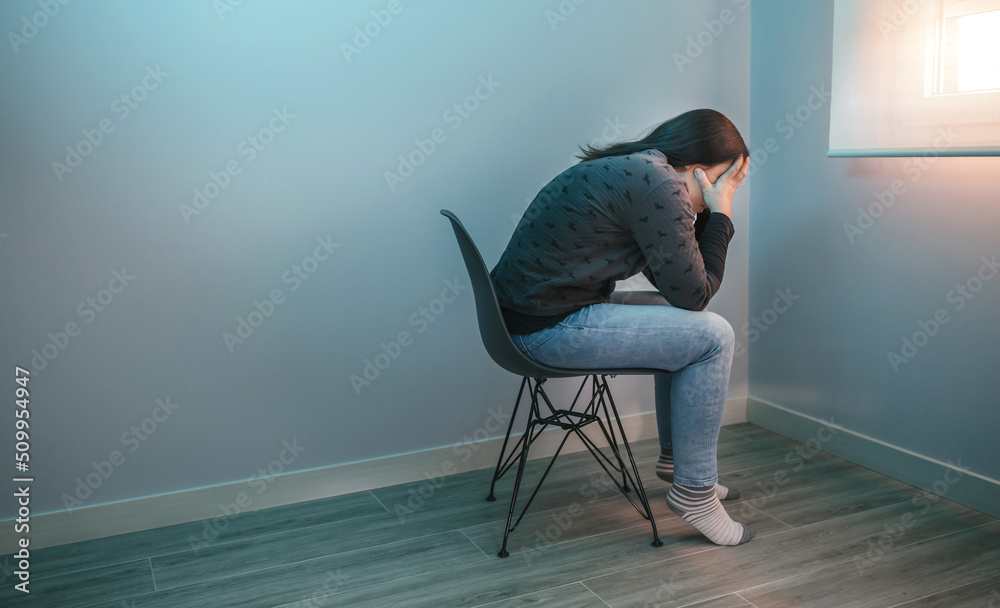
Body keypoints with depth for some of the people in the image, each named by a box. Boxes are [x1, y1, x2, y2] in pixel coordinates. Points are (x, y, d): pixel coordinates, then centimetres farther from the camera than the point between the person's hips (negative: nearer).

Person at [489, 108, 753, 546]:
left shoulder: (630, 170, 15)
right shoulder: (658, 185, -16)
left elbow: (674, 278, 19)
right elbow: (693, 293, -11)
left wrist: (710, 216, 10)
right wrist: (720, 215, -3)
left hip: (529, 309, 11)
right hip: (552, 329, -10)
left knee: (683, 325, 21)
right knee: (712, 336, -8)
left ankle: (675, 458, 32)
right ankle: (693, 491, 4)